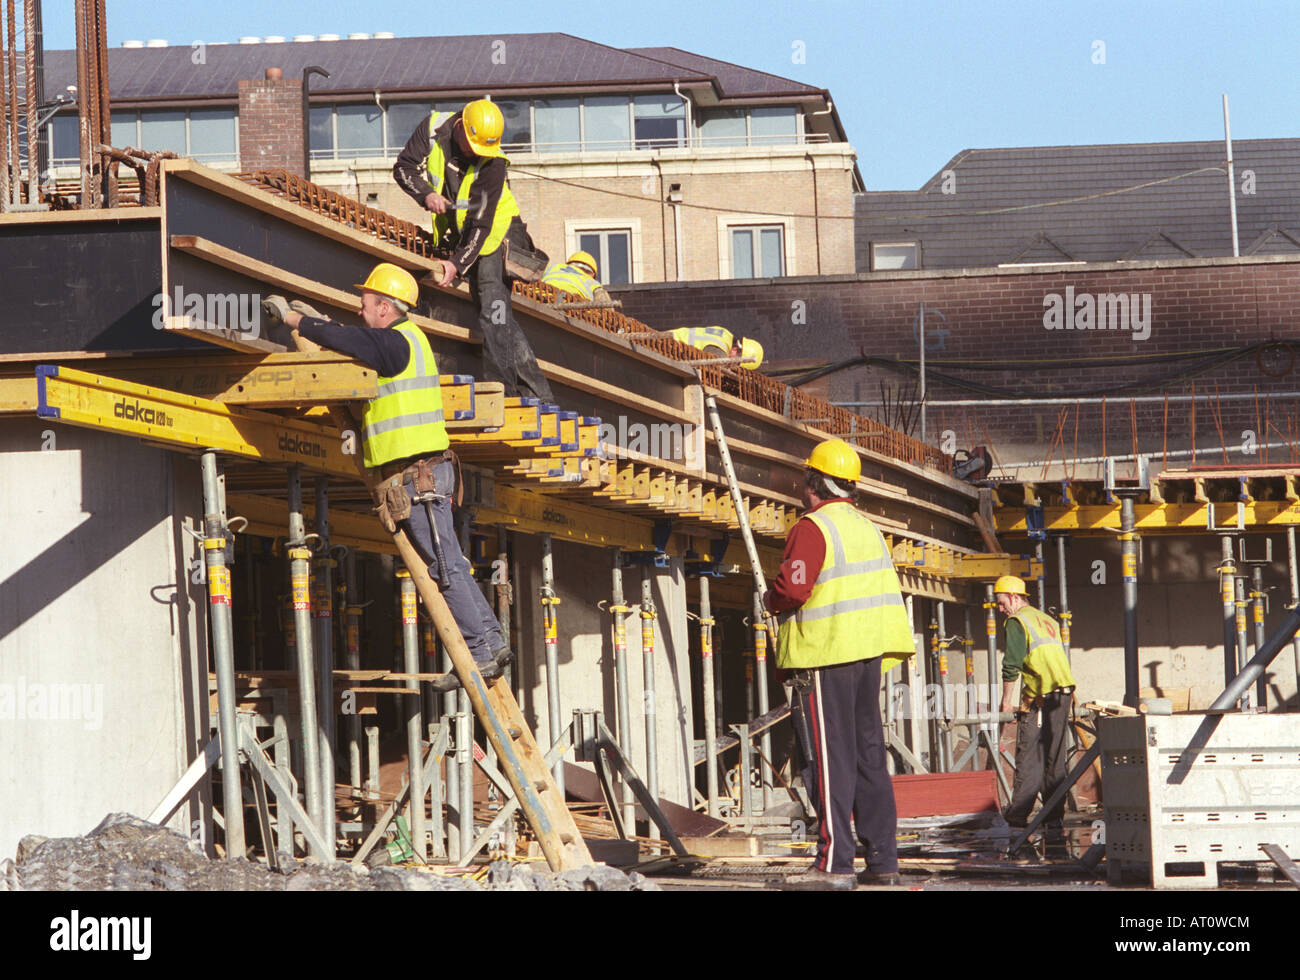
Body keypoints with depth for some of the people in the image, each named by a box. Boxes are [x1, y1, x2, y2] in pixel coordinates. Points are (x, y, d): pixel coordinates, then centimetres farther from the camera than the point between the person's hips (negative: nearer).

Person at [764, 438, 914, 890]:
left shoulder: (812, 528, -11)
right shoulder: (867, 527, 15)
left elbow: (792, 589, -21)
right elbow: (889, 591, 17)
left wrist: (771, 599, 0)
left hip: (825, 654, -8)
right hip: (869, 652, 8)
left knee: (829, 759, -7)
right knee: (869, 756, 11)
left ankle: (835, 862, -9)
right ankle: (883, 861, 11)